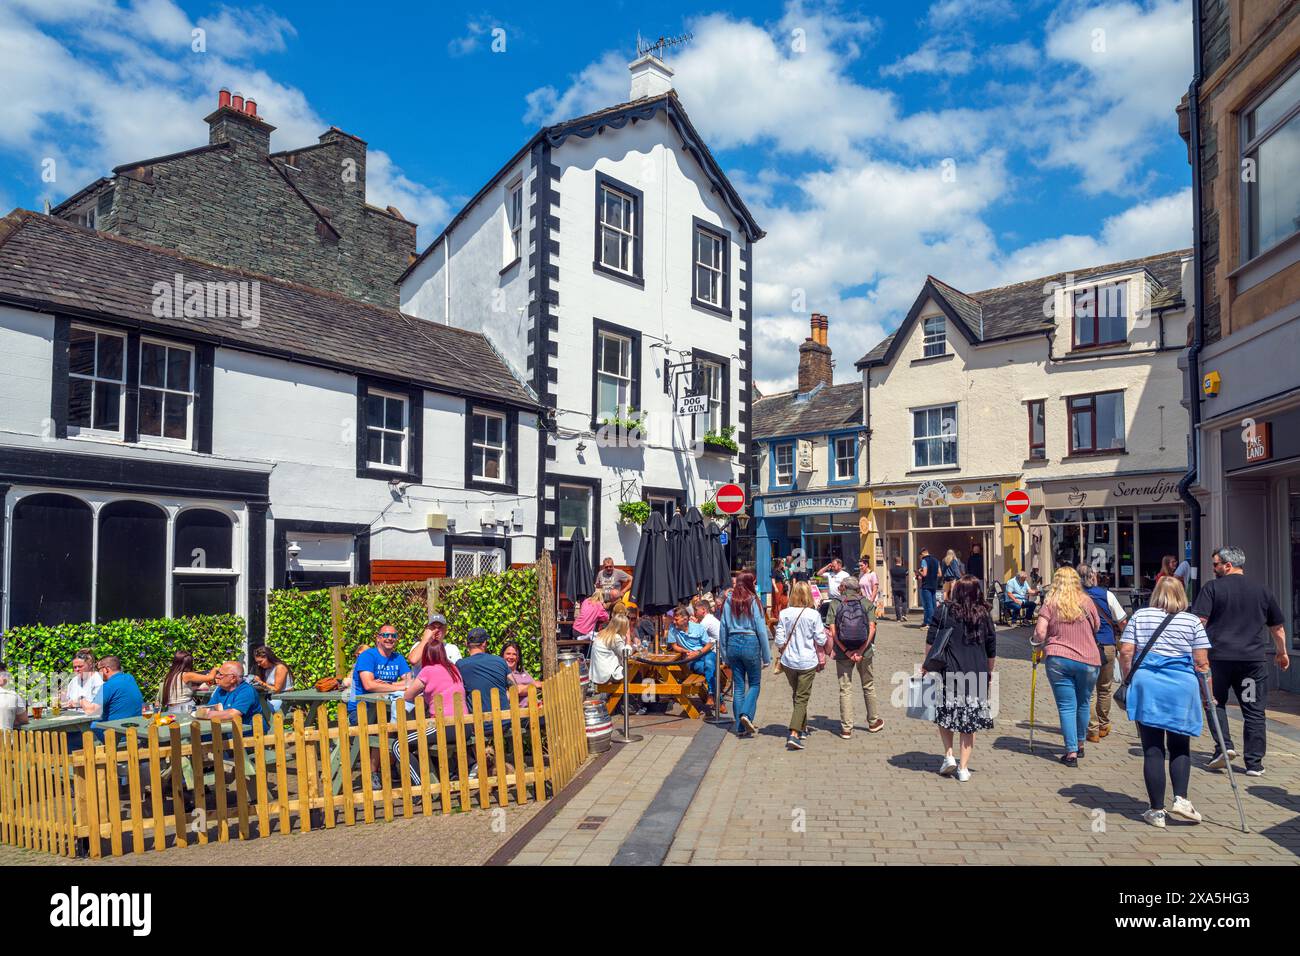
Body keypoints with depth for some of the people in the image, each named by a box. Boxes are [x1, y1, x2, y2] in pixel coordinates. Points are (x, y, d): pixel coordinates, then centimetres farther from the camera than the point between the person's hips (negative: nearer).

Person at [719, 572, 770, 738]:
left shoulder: (729, 602, 6)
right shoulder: (753, 601, -5)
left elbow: (723, 628, 6)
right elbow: (761, 629, -6)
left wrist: (724, 654, 13)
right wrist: (766, 656, -1)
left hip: (733, 643, 4)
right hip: (750, 643, -4)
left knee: (738, 685, 9)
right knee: (754, 683, 10)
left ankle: (741, 727, 11)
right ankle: (746, 714, -11)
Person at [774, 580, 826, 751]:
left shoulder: (784, 614, -7)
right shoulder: (813, 615, -12)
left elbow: (779, 641, -6)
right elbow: (821, 641, -8)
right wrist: (824, 632, 13)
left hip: (788, 662, 3)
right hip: (808, 662, -3)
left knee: (797, 695, 22)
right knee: (802, 699, 2)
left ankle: (803, 728, 35)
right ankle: (794, 734, -10)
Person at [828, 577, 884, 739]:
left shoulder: (835, 605, 0)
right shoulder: (867, 603, 2)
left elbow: (833, 631, -9)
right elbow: (872, 628, -9)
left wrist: (846, 651, -10)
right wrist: (861, 651, -11)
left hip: (843, 653, -1)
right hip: (864, 652, 1)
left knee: (845, 689, 5)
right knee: (868, 686, 18)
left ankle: (846, 728, 6)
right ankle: (874, 722, 31)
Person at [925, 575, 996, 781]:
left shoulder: (945, 611, -1)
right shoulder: (985, 615, 5)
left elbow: (930, 642, -3)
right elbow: (992, 650, 11)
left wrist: (927, 664, 7)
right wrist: (989, 673, 22)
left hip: (949, 671, -2)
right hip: (977, 675, 2)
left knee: (945, 714, 16)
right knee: (969, 719, 8)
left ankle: (949, 755, 6)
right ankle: (963, 768, 10)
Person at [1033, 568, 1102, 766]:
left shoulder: (1050, 603, -2)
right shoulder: (1086, 601, 2)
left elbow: (1040, 631, -10)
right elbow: (1097, 628, 14)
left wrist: (1039, 644, 9)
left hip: (1057, 659, -2)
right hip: (1088, 660, 2)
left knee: (1066, 706, 3)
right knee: (1083, 703, 19)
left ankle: (1071, 752, -1)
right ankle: (1079, 745, 33)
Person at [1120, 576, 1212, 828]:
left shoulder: (1140, 616, 6)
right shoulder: (1193, 621, 5)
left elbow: (1126, 652, 1)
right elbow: (1201, 661, 2)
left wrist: (1129, 678, 13)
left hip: (1146, 685, 0)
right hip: (1182, 687, 0)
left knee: (1152, 749, 3)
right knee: (1180, 747, 15)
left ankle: (1157, 810, 6)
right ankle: (1181, 799, 1)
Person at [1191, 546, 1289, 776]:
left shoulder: (1212, 588, -2)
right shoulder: (1262, 590, 11)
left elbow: (1199, 621, -12)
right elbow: (1277, 627, 22)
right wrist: (1282, 653, 36)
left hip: (1219, 656, -3)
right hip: (1254, 659, 3)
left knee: (1216, 702, 14)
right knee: (1255, 711, 8)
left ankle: (1224, 746, -1)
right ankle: (1254, 763, 10)